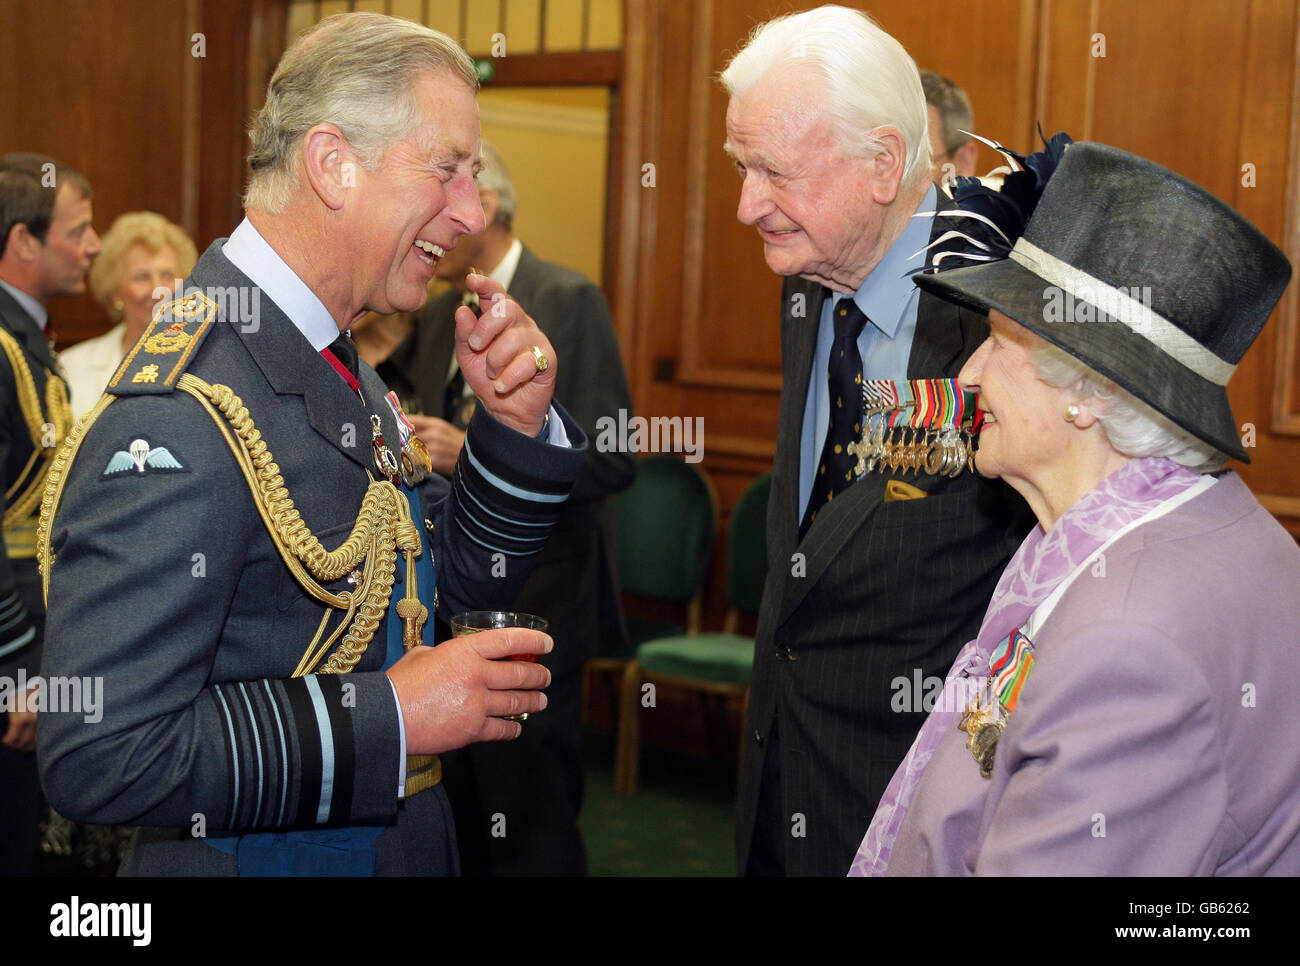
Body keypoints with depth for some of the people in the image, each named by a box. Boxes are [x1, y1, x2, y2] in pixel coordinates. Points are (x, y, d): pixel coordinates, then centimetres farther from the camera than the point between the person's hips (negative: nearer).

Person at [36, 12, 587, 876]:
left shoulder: (343, 370, 2)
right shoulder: (178, 423, -27)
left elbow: (463, 582, 11)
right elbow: (99, 756, -30)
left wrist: (517, 425, -7)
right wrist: (389, 715, -27)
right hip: (258, 859, -9)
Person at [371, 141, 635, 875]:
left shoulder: (569, 302, -10)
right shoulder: (438, 317, 13)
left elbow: (614, 458, -18)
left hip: (529, 614, -7)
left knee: (532, 839, 0)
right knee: (458, 826, 14)